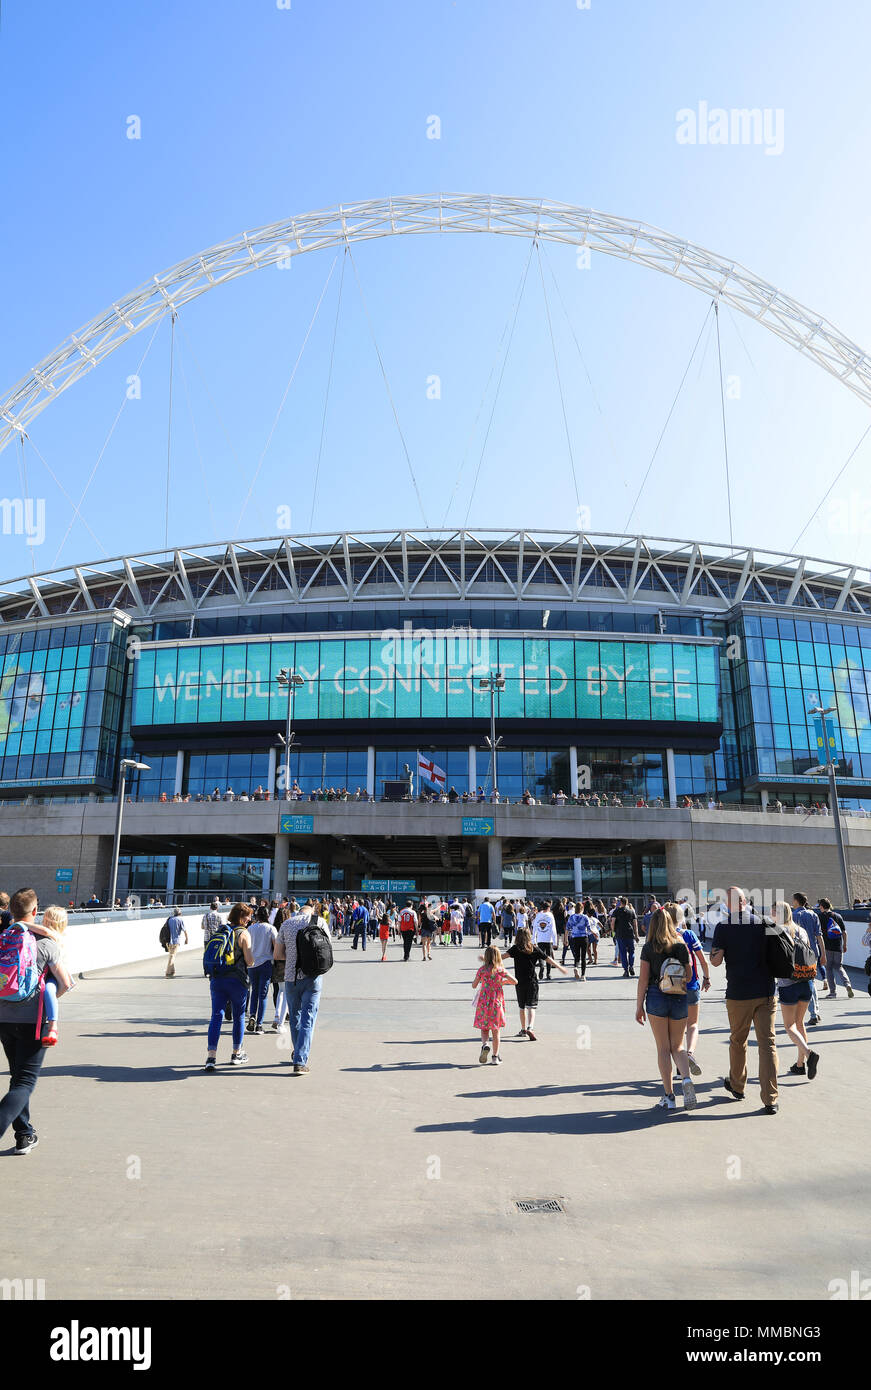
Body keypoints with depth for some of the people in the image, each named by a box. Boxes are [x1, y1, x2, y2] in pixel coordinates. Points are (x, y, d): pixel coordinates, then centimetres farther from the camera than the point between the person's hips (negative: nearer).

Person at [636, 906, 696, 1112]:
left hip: (656, 998, -2)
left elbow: (643, 979, -6)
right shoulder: (682, 945, 0)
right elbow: (689, 976, 6)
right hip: (680, 999, 2)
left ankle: (669, 1095, 7)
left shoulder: (649, 948, -6)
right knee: (677, 1046, 14)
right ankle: (686, 1079, -12)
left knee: (663, 1048, 7)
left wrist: (639, 1006, 0)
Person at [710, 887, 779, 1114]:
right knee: (767, 1043, 2)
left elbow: (715, 960, -11)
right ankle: (770, 1099, -1)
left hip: (738, 994, -2)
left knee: (738, 1041, 16)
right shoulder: (763, 923, 1)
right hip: (766, 992, 2)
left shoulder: (723, 927, -8)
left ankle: (737, 1086, 33)